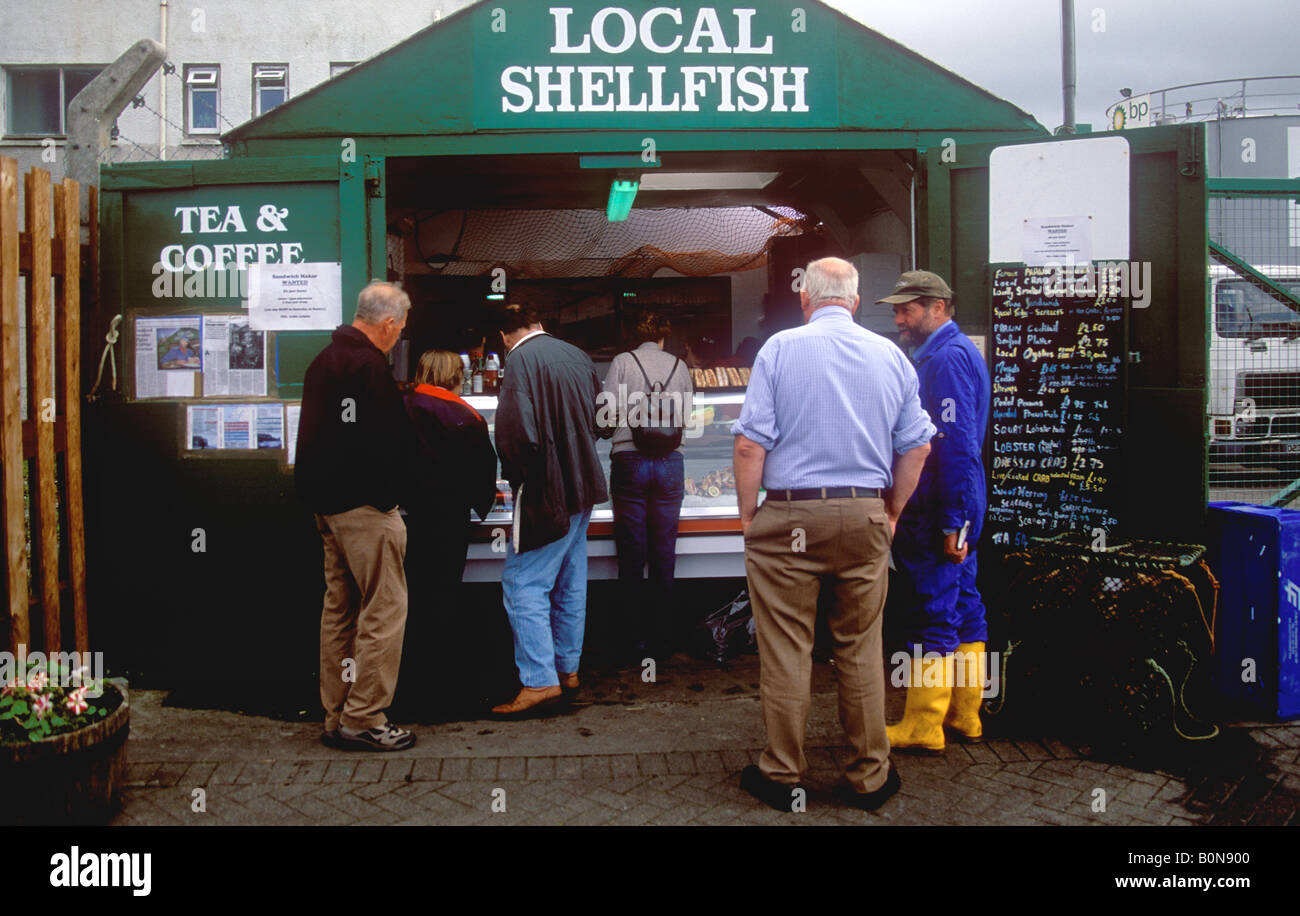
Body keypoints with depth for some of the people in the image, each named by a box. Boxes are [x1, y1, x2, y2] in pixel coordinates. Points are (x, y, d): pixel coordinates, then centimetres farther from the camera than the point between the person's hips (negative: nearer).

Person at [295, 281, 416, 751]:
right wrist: (388, 497, -9)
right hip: (364, 505, -10)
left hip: (328, 503, 10)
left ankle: (337, 715, 21)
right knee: (384, 609, -4)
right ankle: (363, 718, -1)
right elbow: (384, 443, -20)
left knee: (339, 608, 14)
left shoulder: (323, 360, 16)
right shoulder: (369, 365, -15)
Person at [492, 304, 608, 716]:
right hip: (582, 488, 8)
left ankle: (540, 680, -7)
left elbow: (517, 433, -22)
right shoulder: (577, 355, 10)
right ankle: (568, 668, 26)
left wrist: (517, 477, -6)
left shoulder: (520, 361, -14)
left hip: (545, 494, -8)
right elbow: (598, 417, 19)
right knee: (570, 582, 16)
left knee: (524, 585, -4)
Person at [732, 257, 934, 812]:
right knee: (861, 652, 11)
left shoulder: (780, 349, -2)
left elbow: (750, 443, -9)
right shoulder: (890, 355, 8)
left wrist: (748, 516, 0)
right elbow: (917, 447, 9)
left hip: (790, 517, -3)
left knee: (786, 652, 4)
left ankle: (782, 776, 15)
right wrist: (891, 514, 18)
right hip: (866, 516, 3)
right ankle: (870, 777, 21)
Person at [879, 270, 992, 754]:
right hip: (955, 511, 11)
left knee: (934, 616, -3)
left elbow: (957, 445, -22)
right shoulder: (957, 352, 17)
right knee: (964, 610, 14)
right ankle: (964, 716, 24)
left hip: (937, 513, -11)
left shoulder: (947, 358, -16)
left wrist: (951, 520, -22)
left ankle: (921, 728, 6)